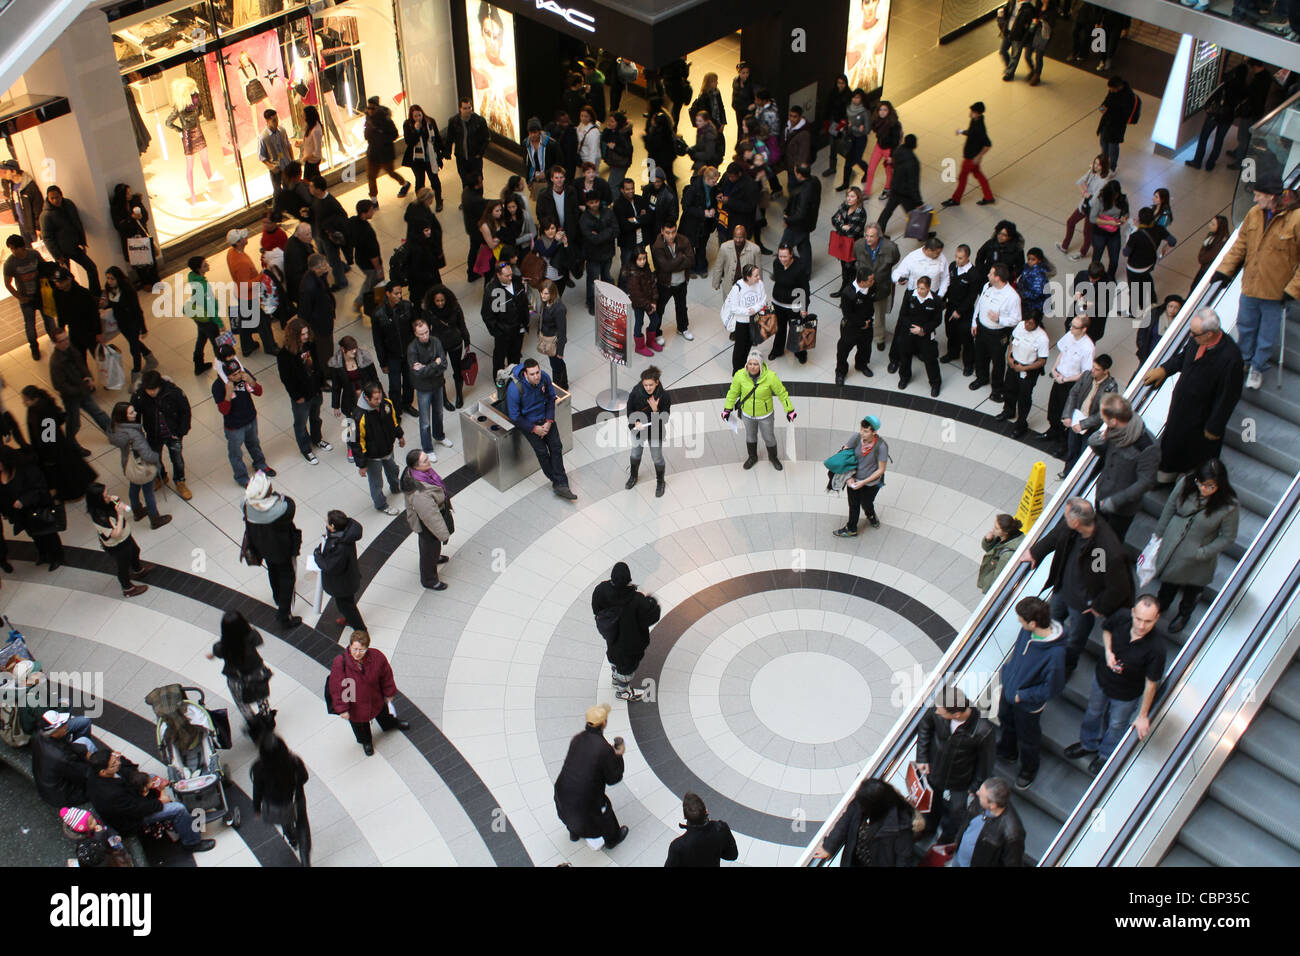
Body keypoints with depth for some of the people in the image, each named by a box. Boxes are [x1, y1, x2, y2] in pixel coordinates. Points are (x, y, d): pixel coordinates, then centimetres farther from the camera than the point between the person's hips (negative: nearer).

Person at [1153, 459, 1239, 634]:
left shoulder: (1229, 507, -30)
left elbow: (1227, 538, -16)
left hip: (1197, 560, -2)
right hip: (1171, 546, 2)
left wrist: (1202, 554, -20)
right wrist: (1159, 534, 5)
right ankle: (1162, 604, 62)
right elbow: (1169, 508, -4)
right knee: (1168, 581, 29)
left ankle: (1184, 614, 58)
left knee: (1192, 590, 26)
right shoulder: (1185, 484, -23)